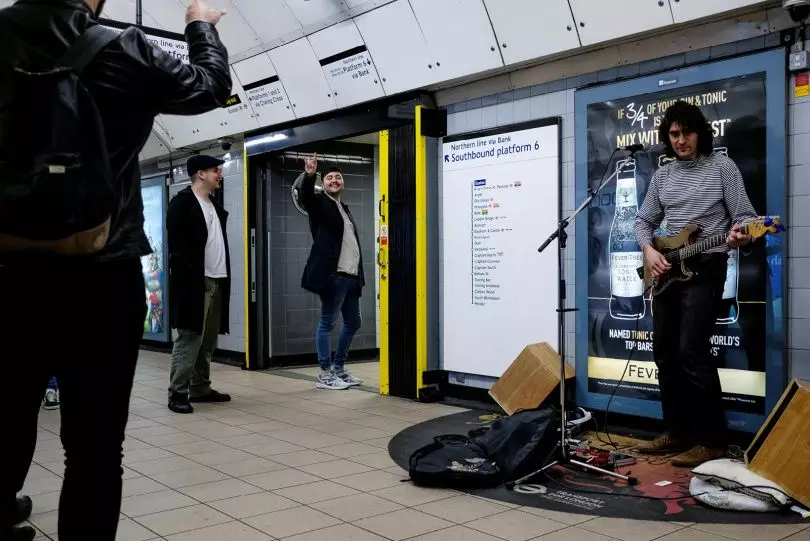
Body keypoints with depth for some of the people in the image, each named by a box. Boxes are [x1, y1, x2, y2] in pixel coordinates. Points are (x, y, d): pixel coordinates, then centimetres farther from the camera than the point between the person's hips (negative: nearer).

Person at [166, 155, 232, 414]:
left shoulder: (215, 207, 20)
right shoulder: (182, 202, -4)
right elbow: (176, 244, -11)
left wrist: (224, 279, 11)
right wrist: (186, 277, -18)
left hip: (216, 282, 8)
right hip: (194, 282, -8)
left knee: (208, 341, 10)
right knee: (189, 339, -7)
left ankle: (200, 388, 18)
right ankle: (177, 393, -1)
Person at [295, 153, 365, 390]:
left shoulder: (344, 208, 22)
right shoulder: (320, 203, 1)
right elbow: (305, 194, -22)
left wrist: (359, 274, 16)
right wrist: (309, 175, -42)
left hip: (351, 276, 8)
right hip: (333, 275, -8)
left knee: (353, 323, 13)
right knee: (327, 323, -3)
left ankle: (339, 369, 24)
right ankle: (325, 375, 4)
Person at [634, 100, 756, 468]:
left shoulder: (722, 167, -1)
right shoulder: (662, 176, 14)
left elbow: (745, 214, -5)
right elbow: (644, 220, 16)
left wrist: (739, 235, -28)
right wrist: (648, 250, -4)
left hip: (705, 270, -6)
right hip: (667, 271, 6)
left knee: (691, 351, -15)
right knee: (664, 351, 7)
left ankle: (711, 440, -5)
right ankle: (678, 432, 18)